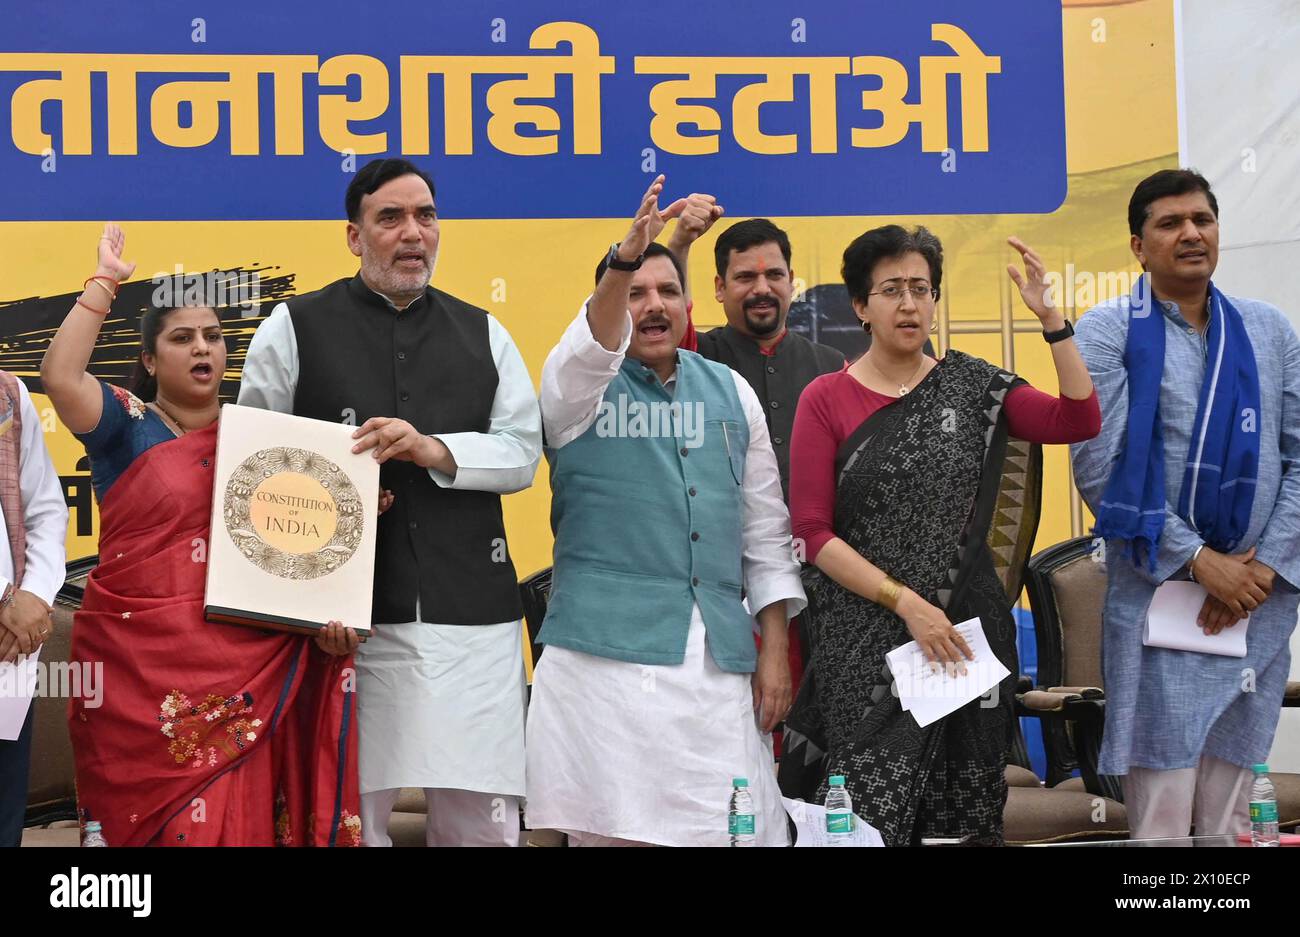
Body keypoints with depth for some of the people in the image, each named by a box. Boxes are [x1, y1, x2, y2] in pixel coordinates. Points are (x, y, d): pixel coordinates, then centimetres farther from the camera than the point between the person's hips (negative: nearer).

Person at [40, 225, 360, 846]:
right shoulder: (128, 424, 3)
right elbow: (59, 375, -16)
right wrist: (106, 281, -9)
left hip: (247, 670, 3)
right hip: (141, 667, -2)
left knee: (238, 816, 3)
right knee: (150, 816, 4)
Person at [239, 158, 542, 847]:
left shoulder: (483, 334, 15)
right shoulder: (296, 327, 7)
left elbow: (523, 453, 8)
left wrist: (435, 450, -9)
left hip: (471, 605, 2)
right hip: (348, 609, -2)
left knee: (482, 816, 3)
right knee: (348, 805, 0)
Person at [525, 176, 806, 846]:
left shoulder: (731, 391, 14)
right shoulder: (581, 387, 5)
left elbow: (764, 529, 14)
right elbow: (588, 351, -21)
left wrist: (774, 648, 7)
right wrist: (624, 259, -37)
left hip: (721, 660, 3)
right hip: (606, 654, -3)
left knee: (743, 830, -1)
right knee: (611, 831, -4)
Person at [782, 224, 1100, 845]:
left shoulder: (971, 386, 8)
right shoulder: (826, 399, 2)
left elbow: (1079, 420, -4)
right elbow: (813, 532, -4)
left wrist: (1049, 316, -10)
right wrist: (905, 602, -11)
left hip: (966, 628, 2)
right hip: (864, 641, -2)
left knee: (965, 815, 3)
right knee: (871, 815, -9)